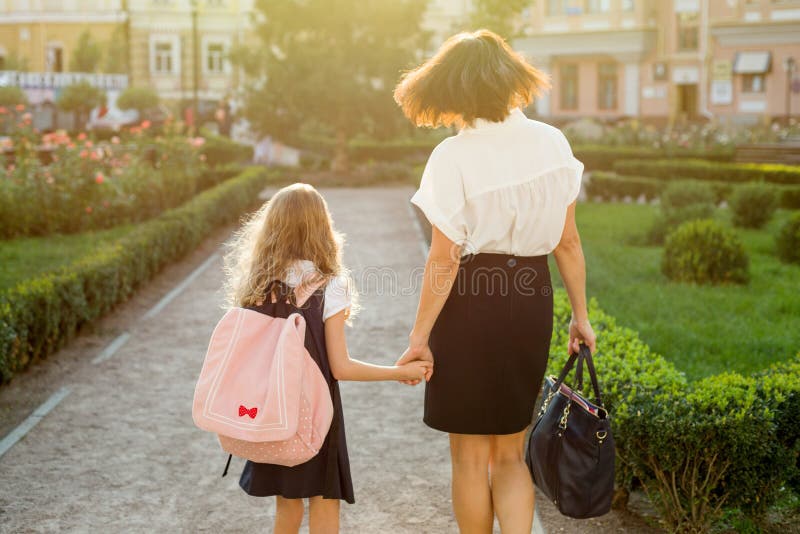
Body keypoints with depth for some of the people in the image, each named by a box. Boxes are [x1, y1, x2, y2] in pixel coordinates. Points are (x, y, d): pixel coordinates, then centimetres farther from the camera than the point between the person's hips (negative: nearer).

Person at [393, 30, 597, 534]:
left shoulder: (453, 156, -14)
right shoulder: (551, 142, -1)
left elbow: (444, 259, -14)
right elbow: (568, 242, 4)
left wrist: (420, 337, -5)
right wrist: (581, 315, 13)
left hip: (471, 303, -4)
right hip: (531, 299, 5)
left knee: (470, 457, 13)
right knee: (510, 455, 17)